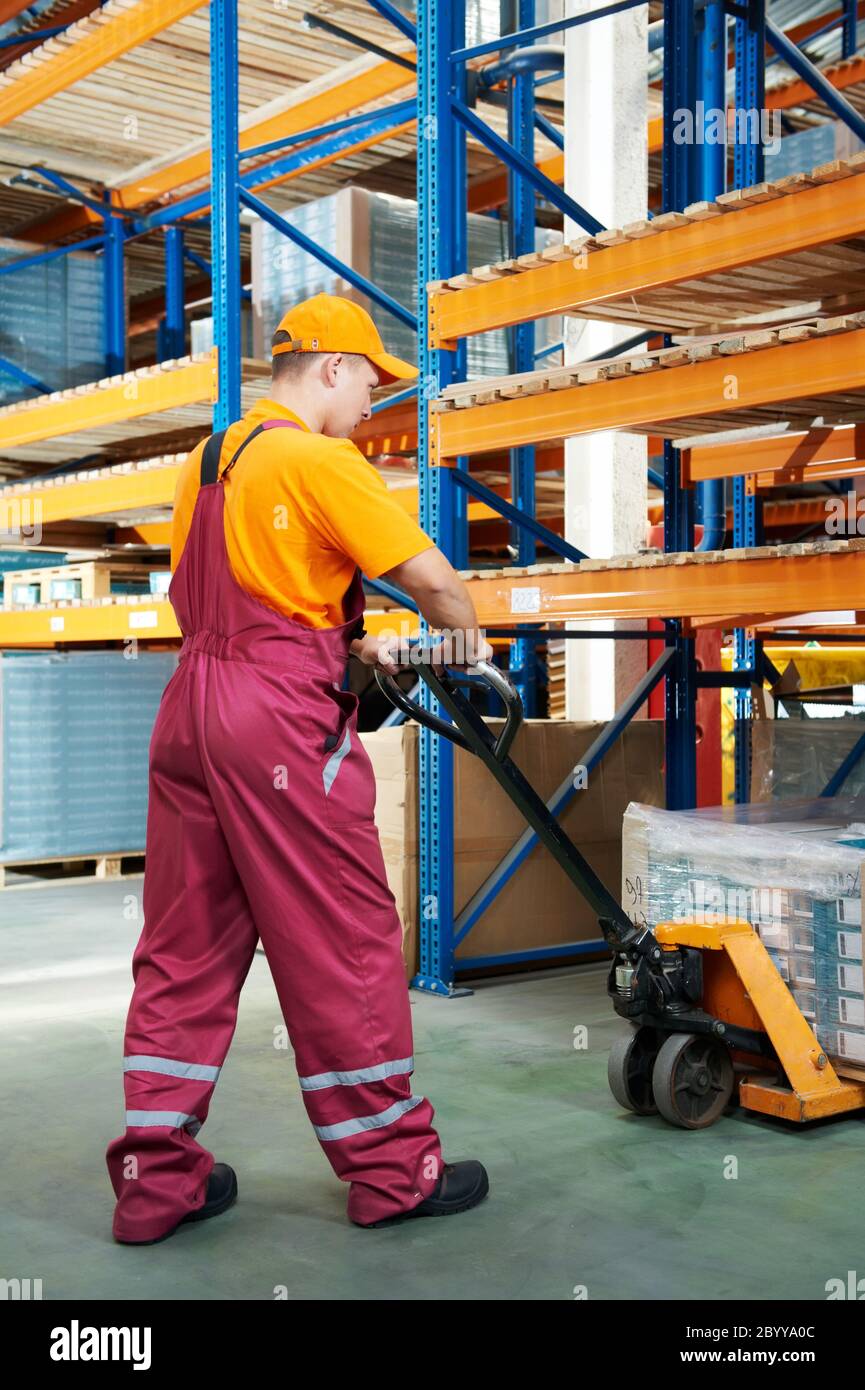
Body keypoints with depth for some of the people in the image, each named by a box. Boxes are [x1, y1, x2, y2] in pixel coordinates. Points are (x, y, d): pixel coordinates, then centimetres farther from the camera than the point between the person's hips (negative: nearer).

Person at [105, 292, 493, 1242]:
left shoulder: (208, 460, 18)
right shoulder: (318, 460, -8)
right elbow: (430, 575, -10)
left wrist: (347, 646, 22)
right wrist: (469, 644, 9)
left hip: (191, 703, 9)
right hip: (280, 713, -9)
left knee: (184, 948, 10)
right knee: (343, 947, 1)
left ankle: (156, 1178, 16)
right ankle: (392, 1171, 12)